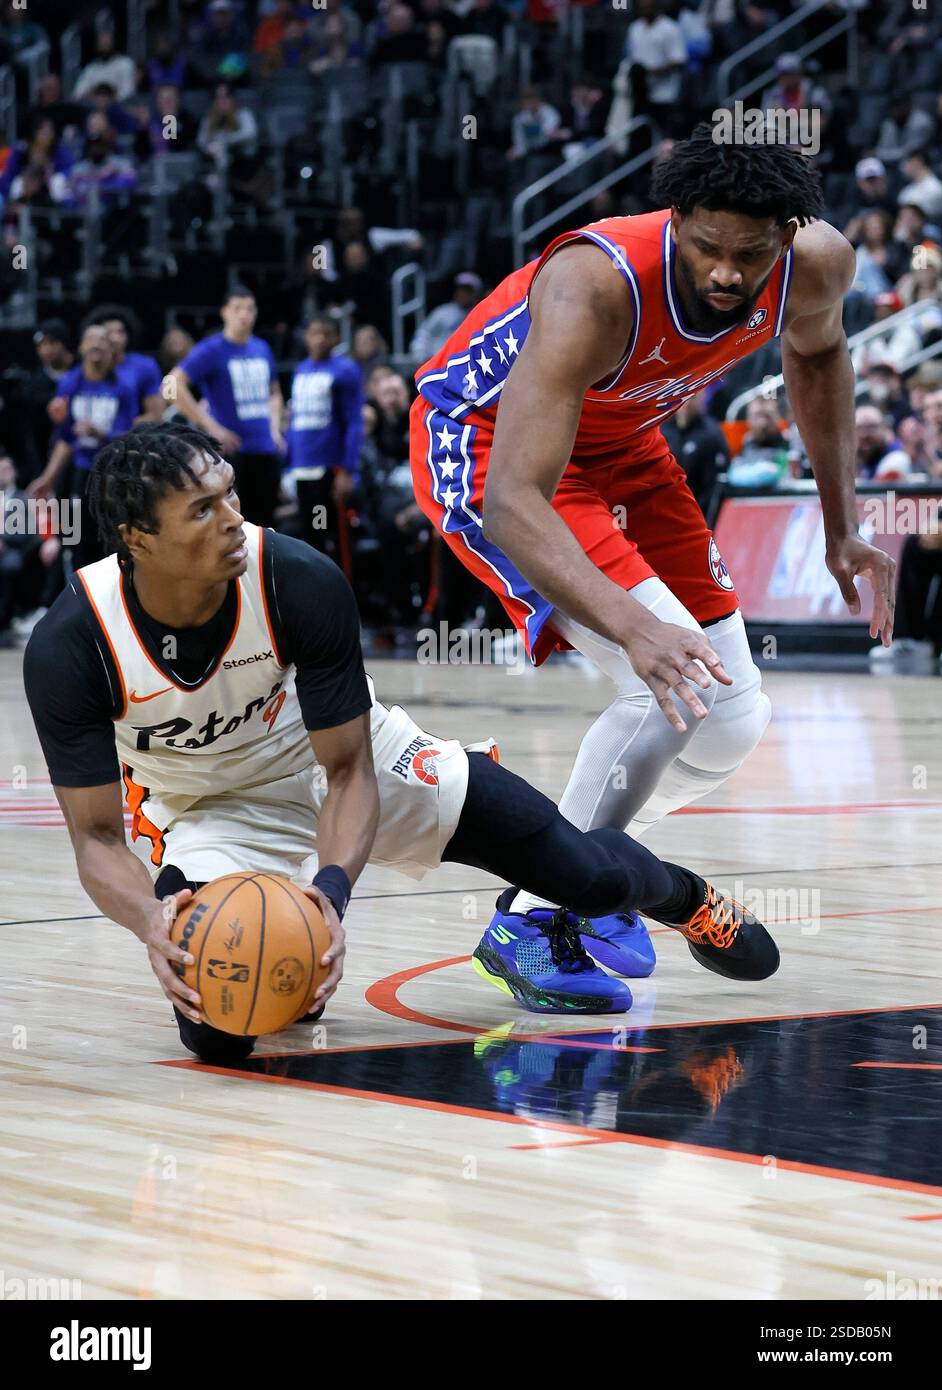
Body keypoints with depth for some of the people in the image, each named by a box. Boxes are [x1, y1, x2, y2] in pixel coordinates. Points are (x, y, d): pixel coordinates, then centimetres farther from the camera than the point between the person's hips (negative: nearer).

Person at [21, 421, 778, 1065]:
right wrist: (149, 918, -48)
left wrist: (333, 889, -41)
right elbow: (96, 835, -25)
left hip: (346, 756, 1)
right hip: (205, 808, -1)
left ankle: (688, 897, 38)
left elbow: (347, 769, -21)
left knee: (586, 872, -1)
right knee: (217, 1027, -27)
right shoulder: (69, 646, -31)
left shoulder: (301, 582, -31)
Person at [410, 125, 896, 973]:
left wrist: (843, 526, 6)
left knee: (733, 720, 6)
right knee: (672, 683, -24)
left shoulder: (818, 264, -21)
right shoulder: (595, 290, -39)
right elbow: (512, 503, -46)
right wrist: (635, 628, -58)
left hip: (618, 442, 7)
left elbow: (815, 351, 8)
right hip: (483, 442, -7)